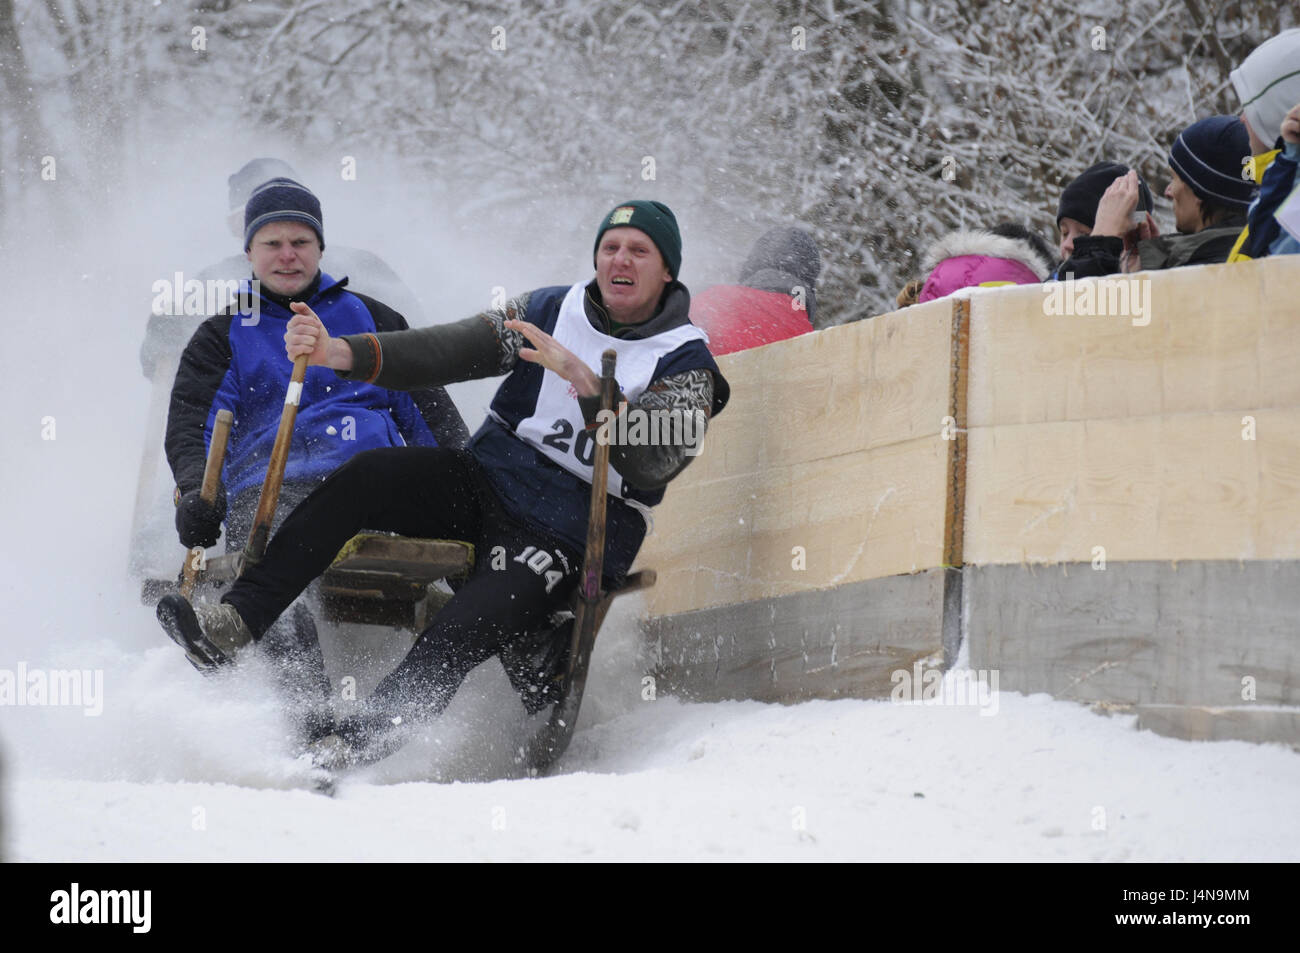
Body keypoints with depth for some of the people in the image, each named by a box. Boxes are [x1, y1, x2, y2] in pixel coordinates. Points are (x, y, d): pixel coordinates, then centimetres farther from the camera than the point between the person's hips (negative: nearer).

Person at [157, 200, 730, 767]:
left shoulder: (686, 366, -4)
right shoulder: (549, 311, 7)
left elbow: (652, 463, -21)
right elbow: (447, 351, -5)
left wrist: (585, 382, -33)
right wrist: (341, 353, -20)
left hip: (571, 535, -4)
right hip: (485, 482, 4)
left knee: (460, 637, -29)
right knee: (364, 476, -20)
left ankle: (352, 746, -36)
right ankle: (238, 620, -23)